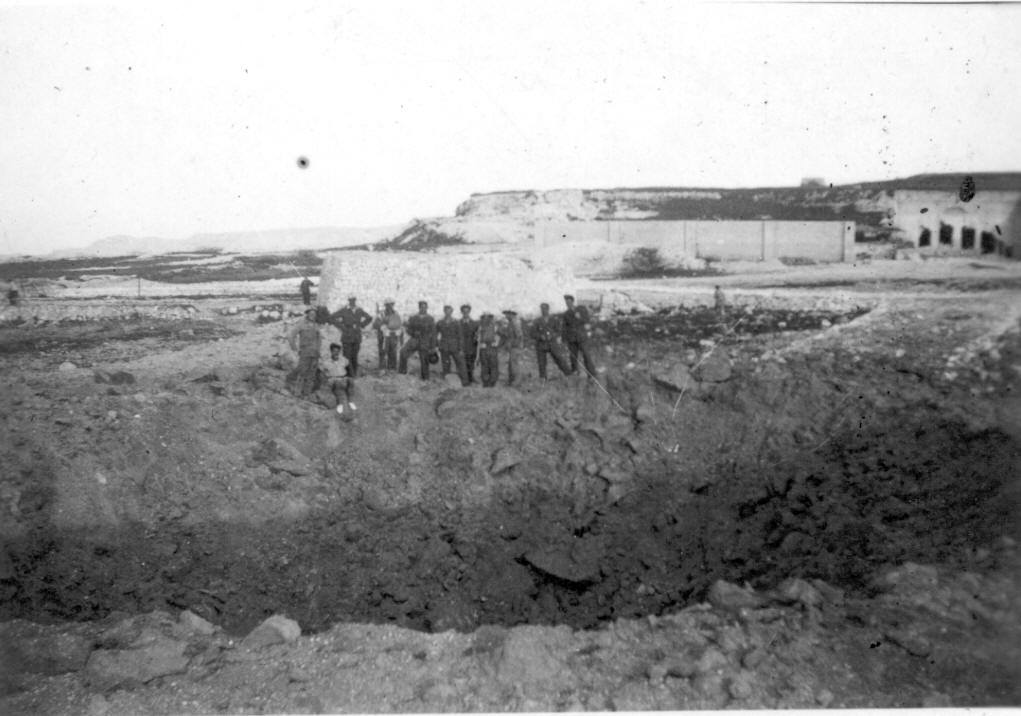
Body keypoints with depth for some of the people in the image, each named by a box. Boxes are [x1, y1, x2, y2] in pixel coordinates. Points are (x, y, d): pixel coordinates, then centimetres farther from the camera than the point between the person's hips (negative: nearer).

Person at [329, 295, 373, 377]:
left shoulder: (360, 311, 4)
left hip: (357, 337, 3)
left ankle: (354, 374, 11)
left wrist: (362, 325, 10)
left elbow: (369, 318, 21)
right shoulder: (344, 311, -6)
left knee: (354, 357, 5)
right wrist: (341, 327, -8)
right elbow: (332, 318, -5)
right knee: (347, 357, -4)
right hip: (347, 337, -3)